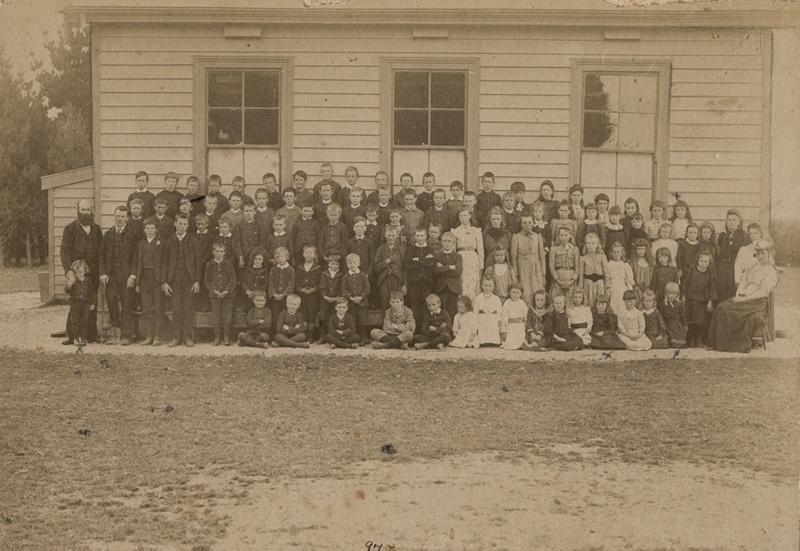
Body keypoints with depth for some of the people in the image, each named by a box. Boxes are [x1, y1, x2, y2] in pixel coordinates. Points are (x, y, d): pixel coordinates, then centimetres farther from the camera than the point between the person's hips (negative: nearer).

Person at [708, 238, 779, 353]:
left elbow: (763, 292, -11)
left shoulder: (772, 273, 0)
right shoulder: (753, 268, 20)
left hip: (759, 302, -6)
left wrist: (745, 298, -18)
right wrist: (738, 296, -6)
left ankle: (741, 345, -21)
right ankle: (720, 343, -20)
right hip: (743, 298, 6)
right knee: (722, 308, -20)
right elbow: (742, 282, 13)